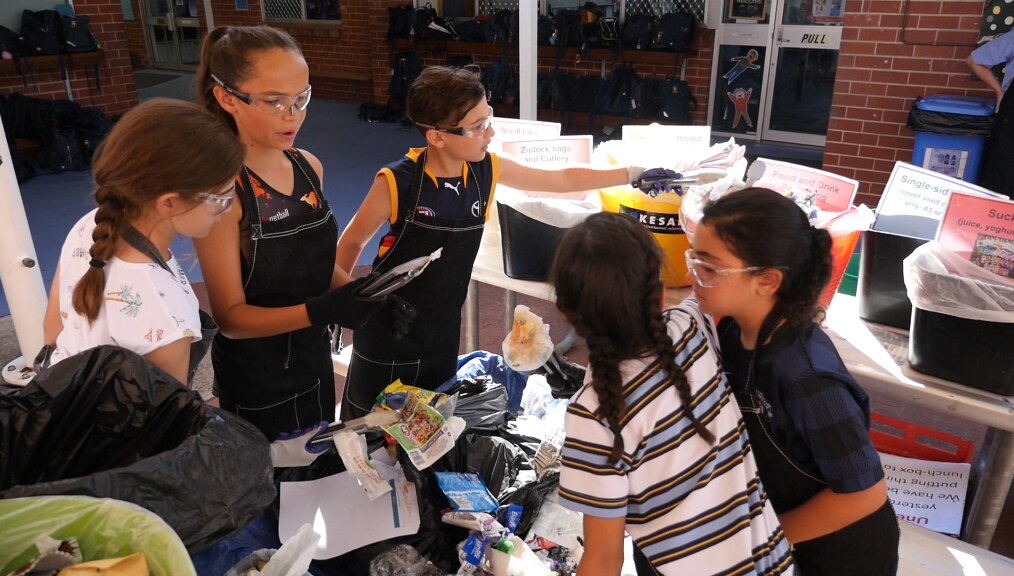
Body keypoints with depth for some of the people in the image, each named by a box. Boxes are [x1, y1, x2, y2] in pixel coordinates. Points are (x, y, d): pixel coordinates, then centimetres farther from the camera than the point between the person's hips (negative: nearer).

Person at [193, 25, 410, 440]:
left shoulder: (309, 167, -3)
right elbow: (231, 317, -22)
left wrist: (367, 296, -10)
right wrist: (321, 310, -36)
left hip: (315, 361, 6)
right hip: (255, 382, -6)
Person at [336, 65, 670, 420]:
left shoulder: (488, 170, -8)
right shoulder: (396, 182, -22)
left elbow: (563, 179, 3)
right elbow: (351, 243, -7)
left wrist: (636, 174, 4)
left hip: (443, 333, 4)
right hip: (388, 334, -4)